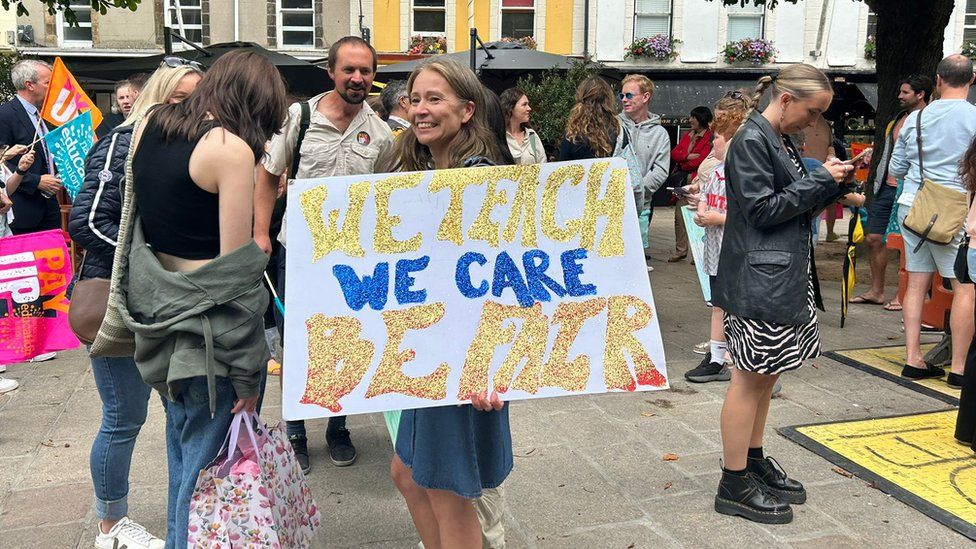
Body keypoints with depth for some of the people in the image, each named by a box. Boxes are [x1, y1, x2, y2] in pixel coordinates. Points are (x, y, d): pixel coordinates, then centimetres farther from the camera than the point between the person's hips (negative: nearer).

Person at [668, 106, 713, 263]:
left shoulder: (710, 137, -6)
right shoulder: (688, 134, 17)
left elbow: (701, 161, -15)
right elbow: (674, 153, 7)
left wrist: (683, 164, -1)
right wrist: (688, 156, -11)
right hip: (682, 180, 7)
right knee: (679, 216, 6)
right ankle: (680, 250, 13)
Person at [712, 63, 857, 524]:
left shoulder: (782, 141, 15)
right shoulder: (751, 141, -13)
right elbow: (762, 209, -18)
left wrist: (834, 185, 4)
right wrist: (821, 180, -12)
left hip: (787, 275, 9)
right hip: (759, 279, -9)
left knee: (765, 374, 16)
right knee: (751, 378, -2)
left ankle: (754, 462, 29)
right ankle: (734, 485, 8)